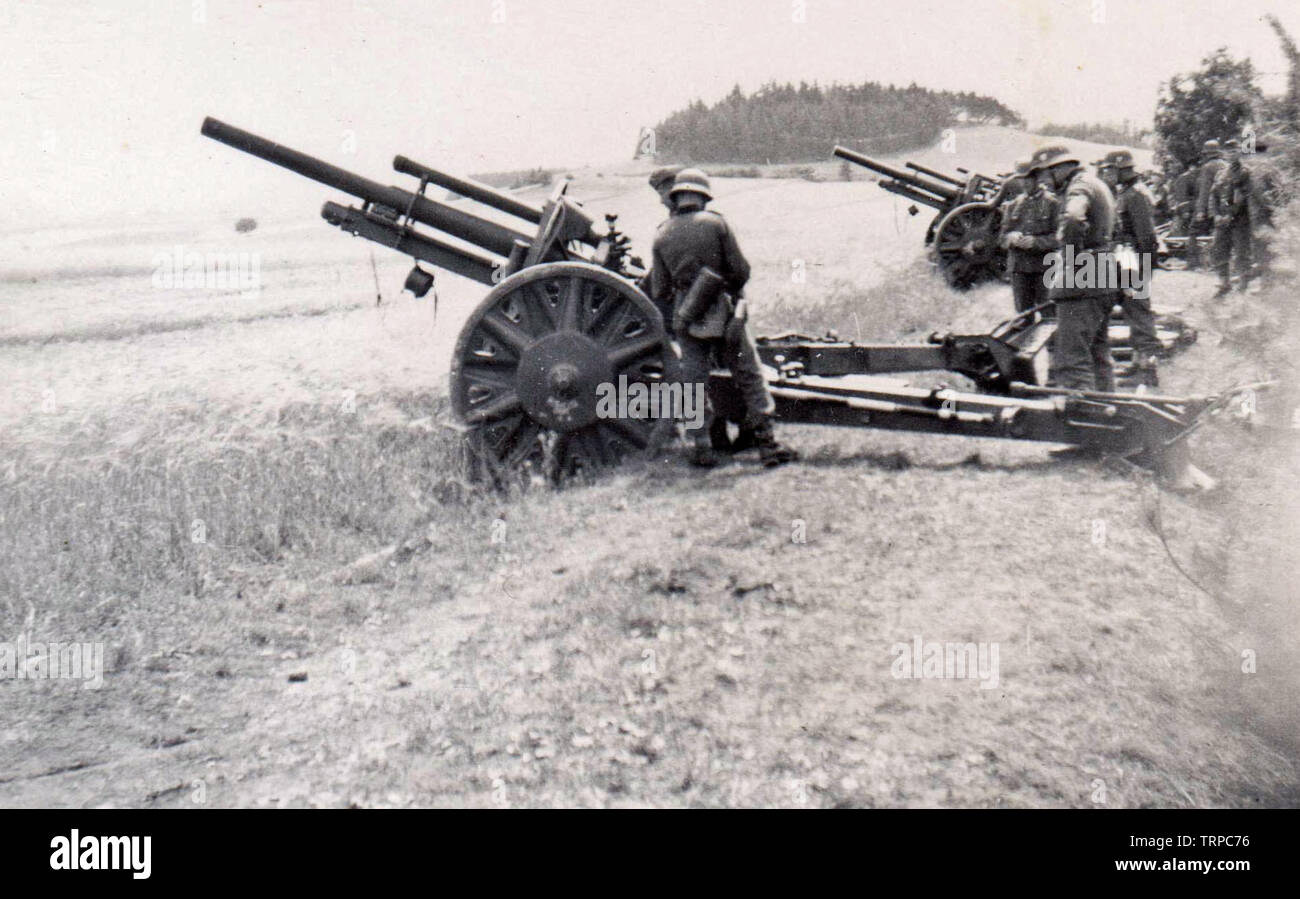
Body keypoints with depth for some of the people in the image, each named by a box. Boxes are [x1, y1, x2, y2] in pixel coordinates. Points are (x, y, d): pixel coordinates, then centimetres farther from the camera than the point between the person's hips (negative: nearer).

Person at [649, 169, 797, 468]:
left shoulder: (662, 236, 2)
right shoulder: (716, 223, -5)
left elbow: (659, 292, 4)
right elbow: (741, 272, -4)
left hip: (687, 318, 2)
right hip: (723, 313, -2)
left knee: (694, 381, 10)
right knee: (749, 377, 5)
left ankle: (702, 448, 10)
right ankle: (767, 445, 5)